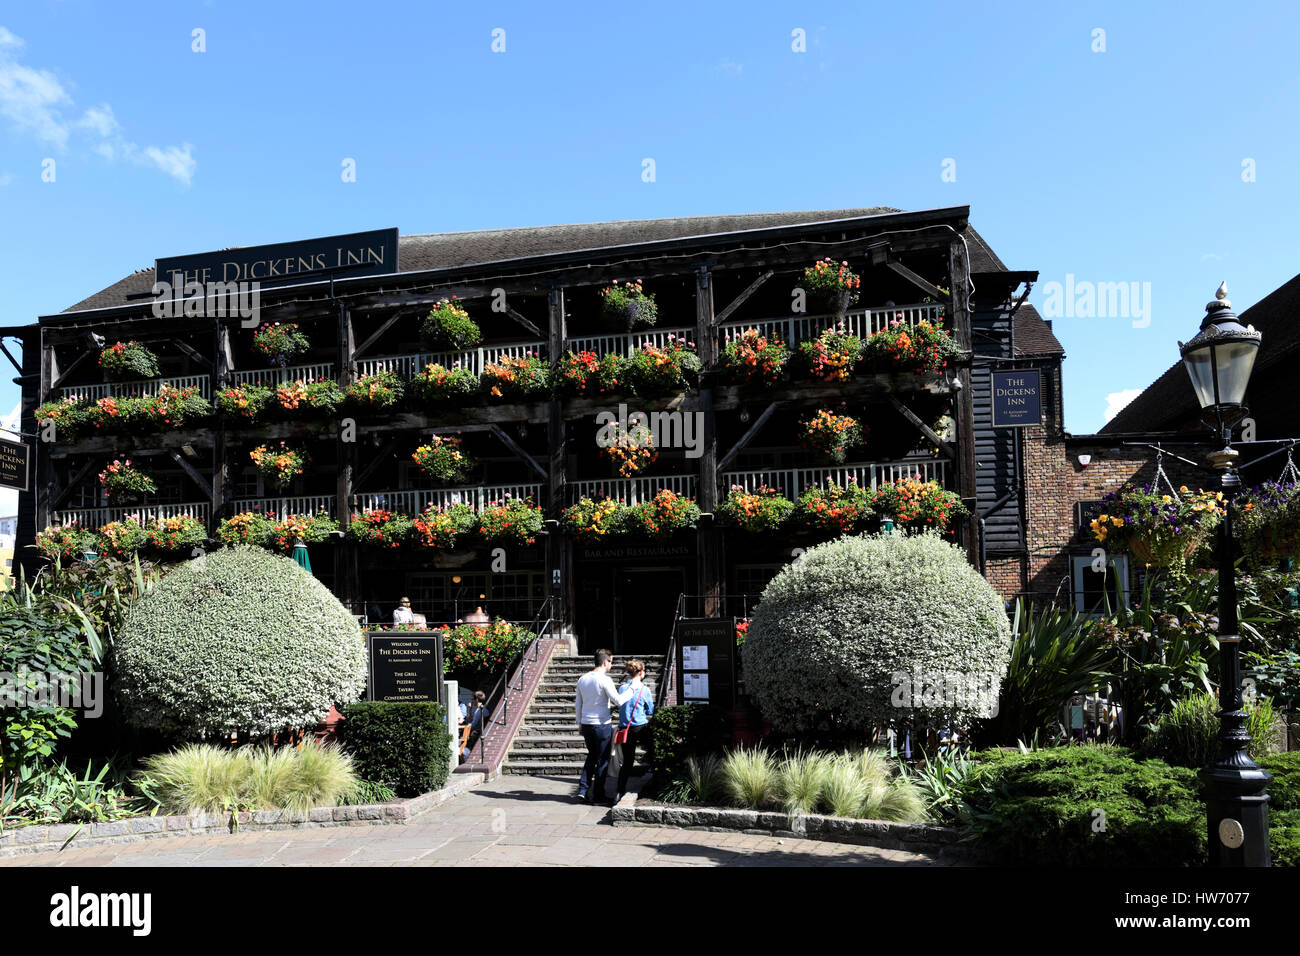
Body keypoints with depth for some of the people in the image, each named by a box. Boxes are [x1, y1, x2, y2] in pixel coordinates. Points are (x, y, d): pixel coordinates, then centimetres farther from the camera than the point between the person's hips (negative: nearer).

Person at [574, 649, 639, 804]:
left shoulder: (582, 679, 7)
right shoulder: (604, 680, -15)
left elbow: (577, 705, 13)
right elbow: (619, 701, -20)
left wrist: (580, 724, 22)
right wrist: (633, 686, -12)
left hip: (586, 725, 7)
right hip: (602, 725, -6)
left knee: (591, 756, 21)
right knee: (602, 760, 6)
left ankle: (583, 789, 14)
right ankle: (598, 795, 10)